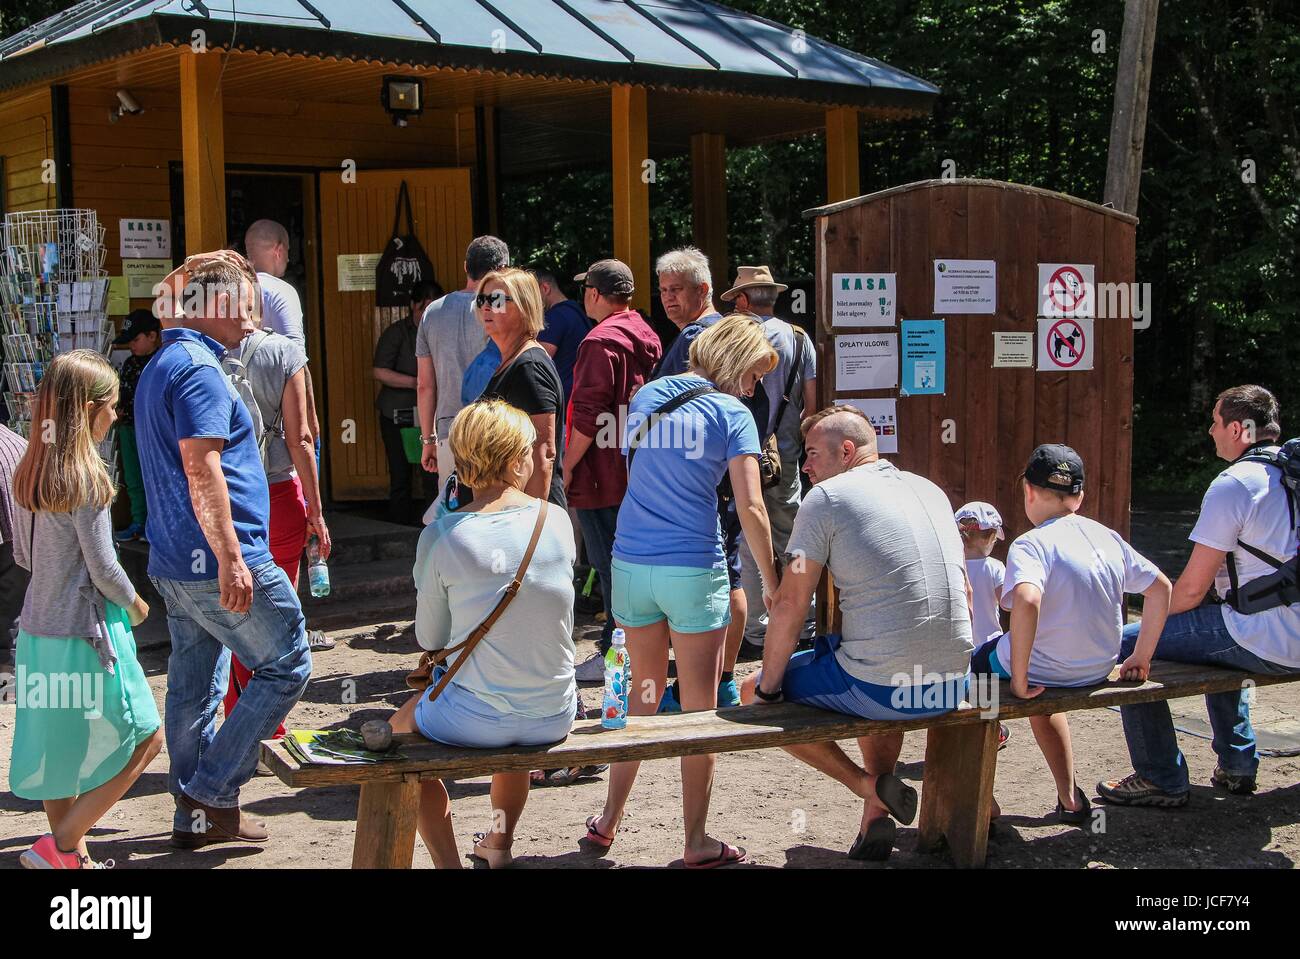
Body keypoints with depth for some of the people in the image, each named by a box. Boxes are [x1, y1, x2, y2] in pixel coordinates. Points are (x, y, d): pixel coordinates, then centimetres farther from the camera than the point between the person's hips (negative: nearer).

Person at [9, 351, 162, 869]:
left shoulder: (29, 471, 6)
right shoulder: (85, 477, -18)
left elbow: (22, 554, 14)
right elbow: (103, 566, -16)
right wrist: (135, 604, 1)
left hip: (37, 630, 8)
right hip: (84, 633, -8)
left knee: (60, 746, 16)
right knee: (144, 740, 2)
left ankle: (70, 856, 25)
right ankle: (59, 846, 1)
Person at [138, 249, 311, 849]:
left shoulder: (161, 366, 18)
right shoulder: (199, 368, -14)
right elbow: (201, 468, -23)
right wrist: (230, 558, -24)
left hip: (174, 564, 10)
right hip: (215, 560, -10)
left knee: (194, 686, 14)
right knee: (287, 666, -1)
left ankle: (196, 813, 22)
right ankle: (214, 789, 1)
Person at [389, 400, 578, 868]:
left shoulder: (441, 537, -14)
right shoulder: (558, 521, -6)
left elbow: (429, 638, -1)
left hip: (476, 721, -3)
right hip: (554, 719, 4)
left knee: (402, 725, 29)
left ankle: (448, 862, 20)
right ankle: (500, 845, 48)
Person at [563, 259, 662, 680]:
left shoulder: (602, 340, -16)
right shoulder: (646, 334, 12)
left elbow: (588, 413, -21)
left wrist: (568, 466, -14)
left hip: (602, 475, -9)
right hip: (637, 470, 9)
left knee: (609, 563, -4)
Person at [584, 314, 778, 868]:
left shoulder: (646, 396, 10)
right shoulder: (731, 413, -6)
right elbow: (750, 508, -12)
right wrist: (771, 581, -4)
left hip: (630, 565, 5)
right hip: (694, 571, -5)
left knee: (644, 691, 21)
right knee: (699, 707, 5)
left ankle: (608, 819, 27)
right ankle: (696, 843, 12)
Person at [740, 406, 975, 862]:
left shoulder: (825, 498, -5)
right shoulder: (931, 491, 15)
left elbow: (790, 605, -8)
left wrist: (768, 688, 3)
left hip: (881, 689, -7)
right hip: (953, 687, 7)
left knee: (753, 693, 15)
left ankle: (869, 785, 5)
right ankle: (876, 820, 26)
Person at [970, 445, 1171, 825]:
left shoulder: (1031, 545, -19)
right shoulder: (1107, 537, 2)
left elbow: (1027, 601, -37)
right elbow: (1161, 587, 7)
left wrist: (1019, 681, -28)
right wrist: (1141, 657, 12)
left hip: (1045, 671, -6)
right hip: (1098, 671, 6)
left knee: (974, 661, 23)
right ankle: (1069, 800, 35)